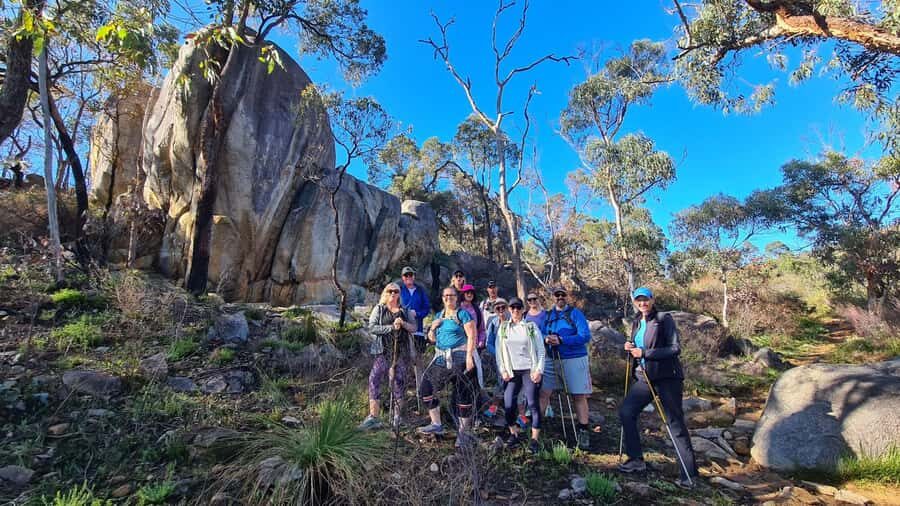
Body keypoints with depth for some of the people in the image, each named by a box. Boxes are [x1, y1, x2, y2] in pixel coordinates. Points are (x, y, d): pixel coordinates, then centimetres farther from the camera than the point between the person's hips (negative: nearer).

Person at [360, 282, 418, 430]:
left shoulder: (405, 310, 13)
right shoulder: (379, 309, 6)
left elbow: (414, 327, 7)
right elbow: (372, 327, -6)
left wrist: (403, 324, -12)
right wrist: (391, 327, -15)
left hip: (403, 352, 2)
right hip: (384, 351, -2)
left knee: (399, 383, 5)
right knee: (374, 379, -13)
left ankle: (397, 416, 18)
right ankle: (373, 417, -8)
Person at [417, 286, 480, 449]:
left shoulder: (463, 314, -4)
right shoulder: (439, 315, 16)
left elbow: (472, 336, -11)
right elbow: (432, 339, 22)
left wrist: (469, 356, -20)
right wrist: (432, 328, 1)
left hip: (459, 359, -6)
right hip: (441, 359, 7)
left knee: (463, 396, 0)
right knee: (425, 389, 2)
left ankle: (464, 432, 15)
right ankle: (436, 424, 15)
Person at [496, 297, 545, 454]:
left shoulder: (531, 327, 2)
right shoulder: (503, 327, 8)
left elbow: (541, 350, 2)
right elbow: (499, 351, 8)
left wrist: (539, 370, -7)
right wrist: (503, 370, 0)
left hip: (530, 370, -2)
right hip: (512, 372, 2)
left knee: (533, 404, -4)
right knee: (508, 404, -4)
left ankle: (534, 439, 8)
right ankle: (513, 434, 17)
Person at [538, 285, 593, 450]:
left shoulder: (575, 313, -4)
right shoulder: (548, 315, 10)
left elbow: (585, 336, -13)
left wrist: (561, 340, -20)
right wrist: (546, 339, -14)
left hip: (574, 360, -4)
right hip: (551, 361, 4)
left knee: (579, 396, 4)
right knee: (543, 393, 4)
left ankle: (583, 431, 16)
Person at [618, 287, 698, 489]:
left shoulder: (664, 319, -8)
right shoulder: (636, 323, 13)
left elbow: (675, 348, -15)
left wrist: (644, 353, -19)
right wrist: (629, 349, -1)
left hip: (667, 377, -7)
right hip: (645, 377, 7)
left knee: (676, 423, -1)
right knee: (625, 412, 1)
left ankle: (689, 473, 11)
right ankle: (636, 460, 15)